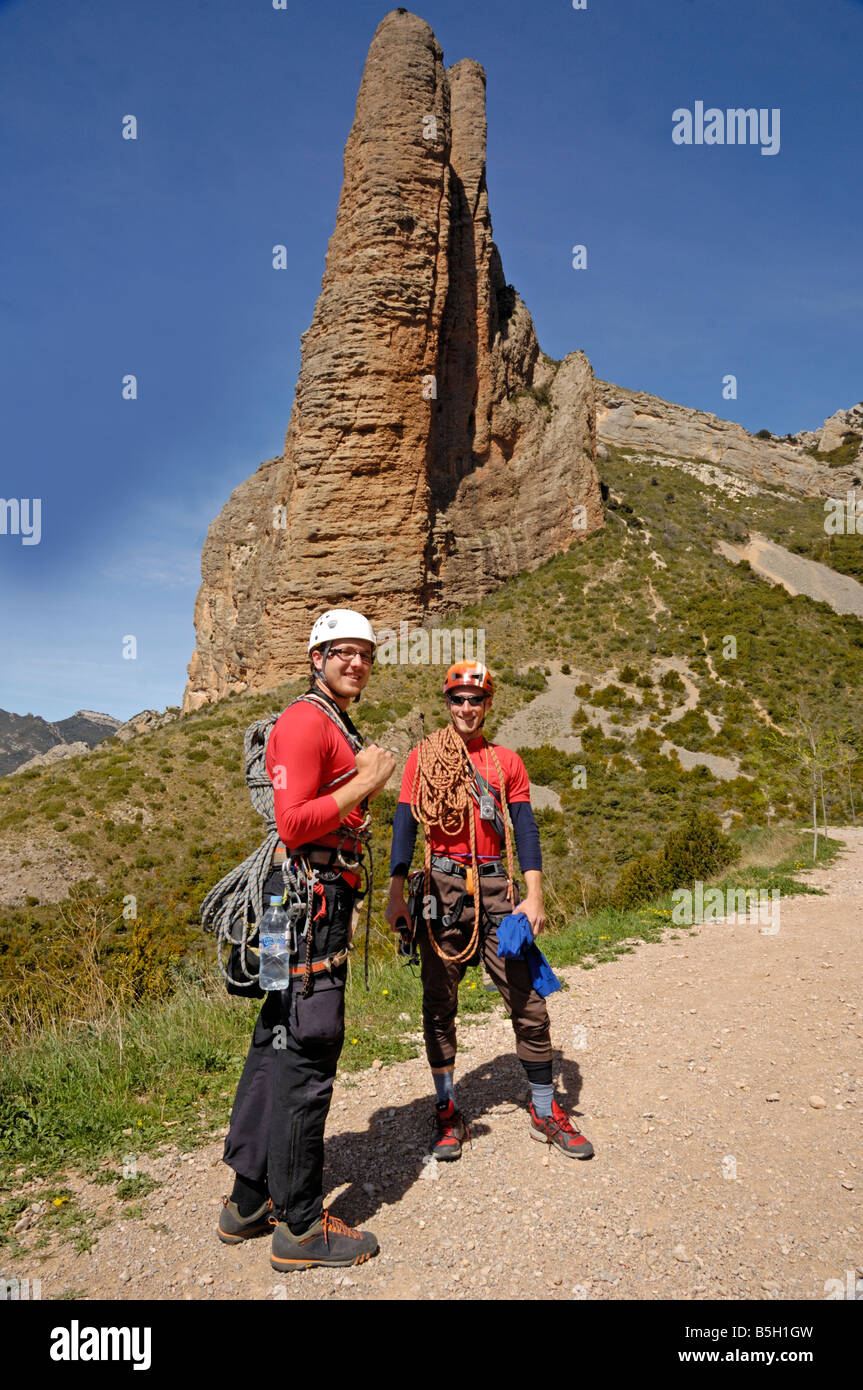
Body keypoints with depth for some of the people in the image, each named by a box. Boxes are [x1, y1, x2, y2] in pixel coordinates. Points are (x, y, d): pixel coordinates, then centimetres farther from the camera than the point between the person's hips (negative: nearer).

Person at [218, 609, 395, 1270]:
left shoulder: (339, 728, 20)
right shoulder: (305, 721, -12)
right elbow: (293, 824, -21)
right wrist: (365, 783, -18)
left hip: (321, 899, 11)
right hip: (308, 899, -11)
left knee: (278, 1044, 15)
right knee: (308, 1054, -3)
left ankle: (249, 1202, 28)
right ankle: (301, 1226, 10)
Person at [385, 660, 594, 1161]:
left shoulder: (507, 761, 9)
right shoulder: (424, 756, 5)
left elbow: (525, 829, 6)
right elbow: (405, 825, 4)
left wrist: (534, 895, -4)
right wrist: (397, 893, -3)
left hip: (495, 887, 1)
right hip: (441, 887, -1)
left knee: (528, 999, 1)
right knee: (439, 1004, 6)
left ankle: (545, 1110, 17)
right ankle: (448, 1111, 21)